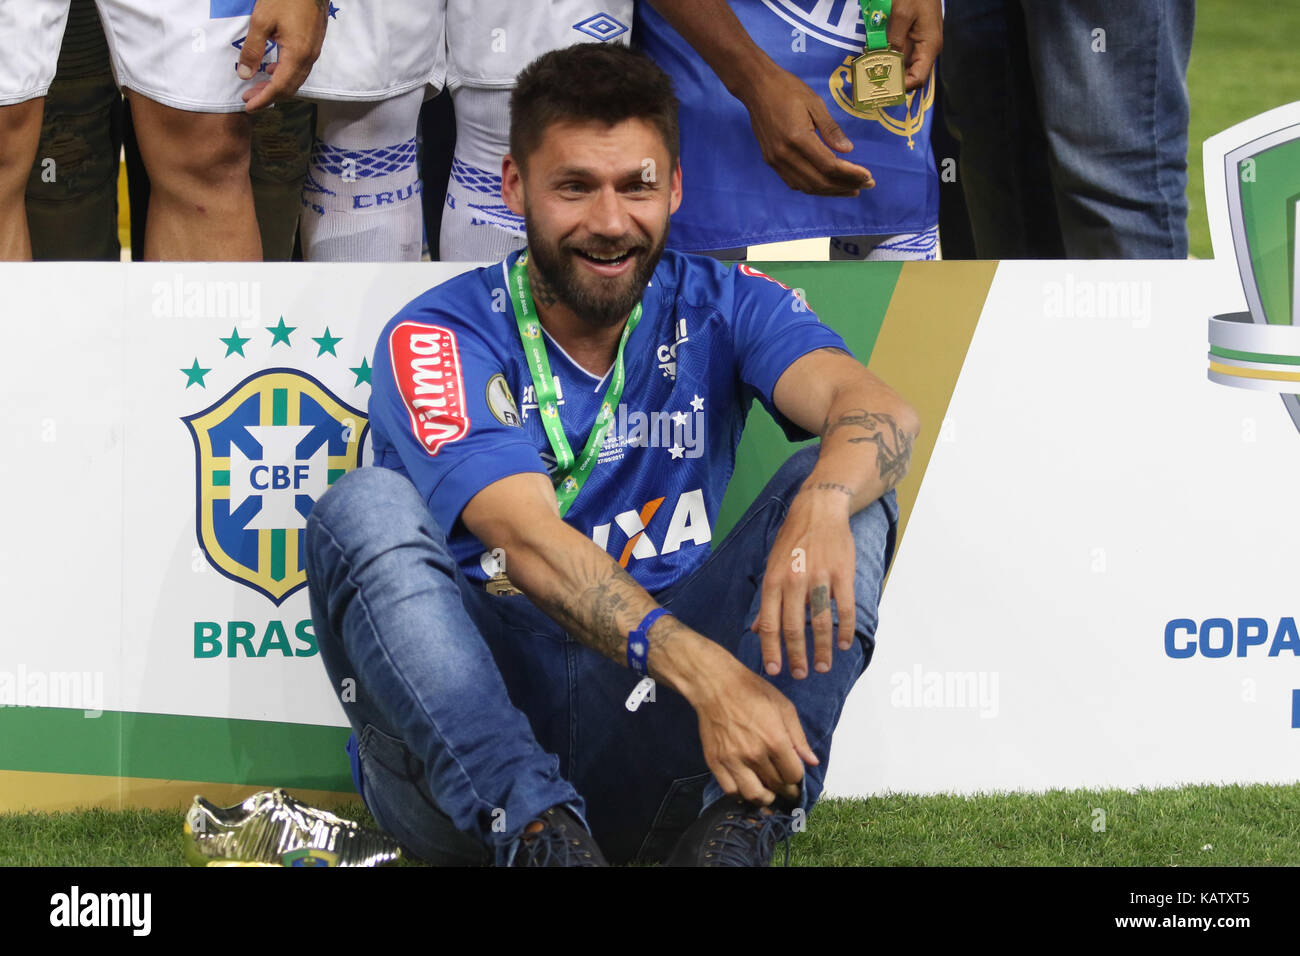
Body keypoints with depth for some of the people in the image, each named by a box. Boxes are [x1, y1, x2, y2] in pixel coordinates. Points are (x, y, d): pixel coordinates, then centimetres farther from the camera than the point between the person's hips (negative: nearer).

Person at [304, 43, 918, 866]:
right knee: (367, 508, -26)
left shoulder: (721, 310, 6)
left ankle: (738, 821, -33)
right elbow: (527, 537, -21)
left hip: (647, 741, 2)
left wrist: (822, 505, -41)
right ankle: (539, 832, -39)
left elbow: (882, 413, -14)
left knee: (850, 483, -12)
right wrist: (704, 672, -39)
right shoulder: (439, 337, -5)